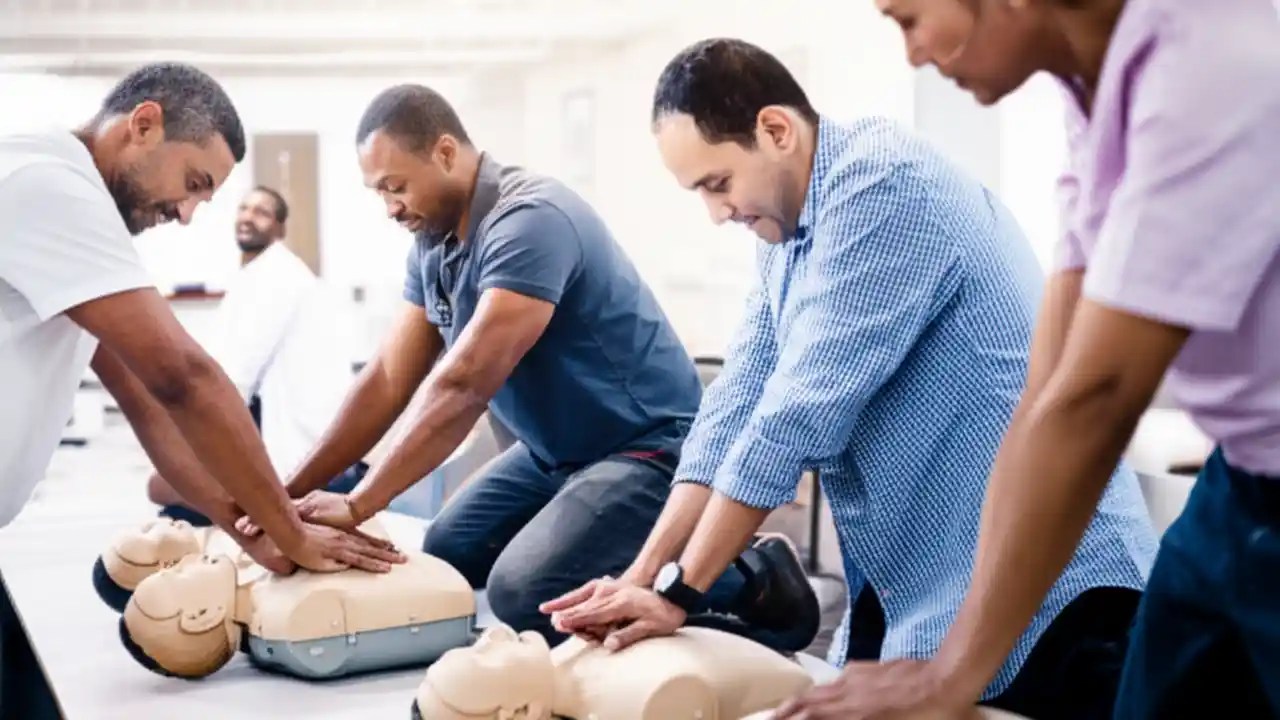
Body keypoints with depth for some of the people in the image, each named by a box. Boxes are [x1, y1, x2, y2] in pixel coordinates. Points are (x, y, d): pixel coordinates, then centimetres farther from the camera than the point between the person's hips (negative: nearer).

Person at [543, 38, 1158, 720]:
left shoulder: (880, 185, -19)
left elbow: (800, 413, -23)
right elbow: (739, 403, 6)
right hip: (908, 587, 9)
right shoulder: (785, 228, 10)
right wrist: (643, 576, -3)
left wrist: (676, 591, -16)